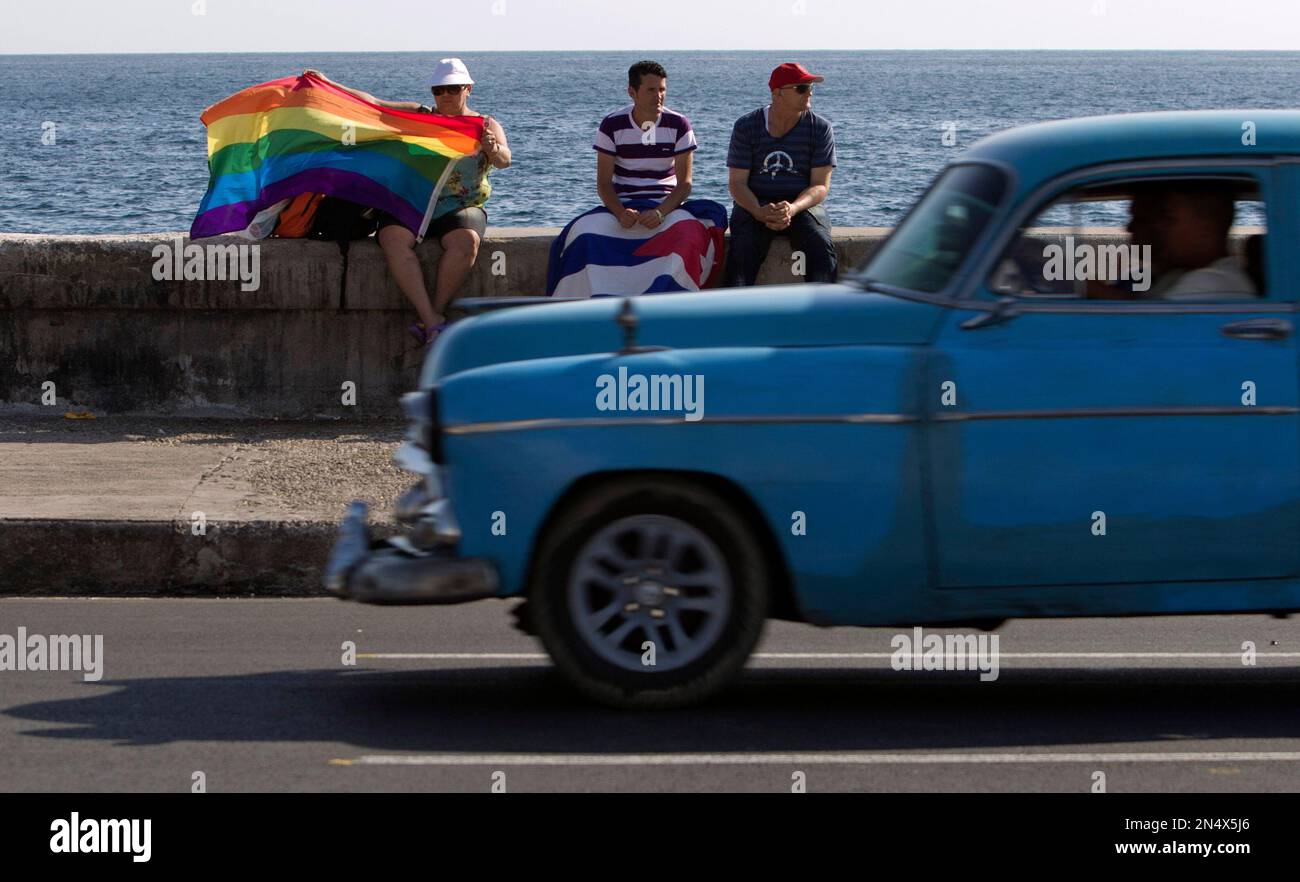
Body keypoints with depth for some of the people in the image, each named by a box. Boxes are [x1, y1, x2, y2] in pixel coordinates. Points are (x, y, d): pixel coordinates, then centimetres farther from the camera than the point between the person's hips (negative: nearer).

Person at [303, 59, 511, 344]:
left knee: (465, 241, -36)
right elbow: (373, 104, 18)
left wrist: (493, 149, -29)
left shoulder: (485, 126, 12)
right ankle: (432, 321, -40)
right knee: (393, 238, -32)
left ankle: (434, 315, -30)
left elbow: (504, 161, -5)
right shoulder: (416, 116, 21)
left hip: (461, 206, -2)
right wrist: (328, 85, 11)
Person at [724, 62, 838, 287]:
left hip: (803, 205, 0)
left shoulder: (819, 128, 3)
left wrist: (792, 209, -24)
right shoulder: (746, 127, 2)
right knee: (743, 249, -31)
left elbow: (821, 186, -3)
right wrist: (760, 213, -23)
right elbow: (737, 182, -2)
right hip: (754, 205, 0)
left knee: (821, 247, -30)